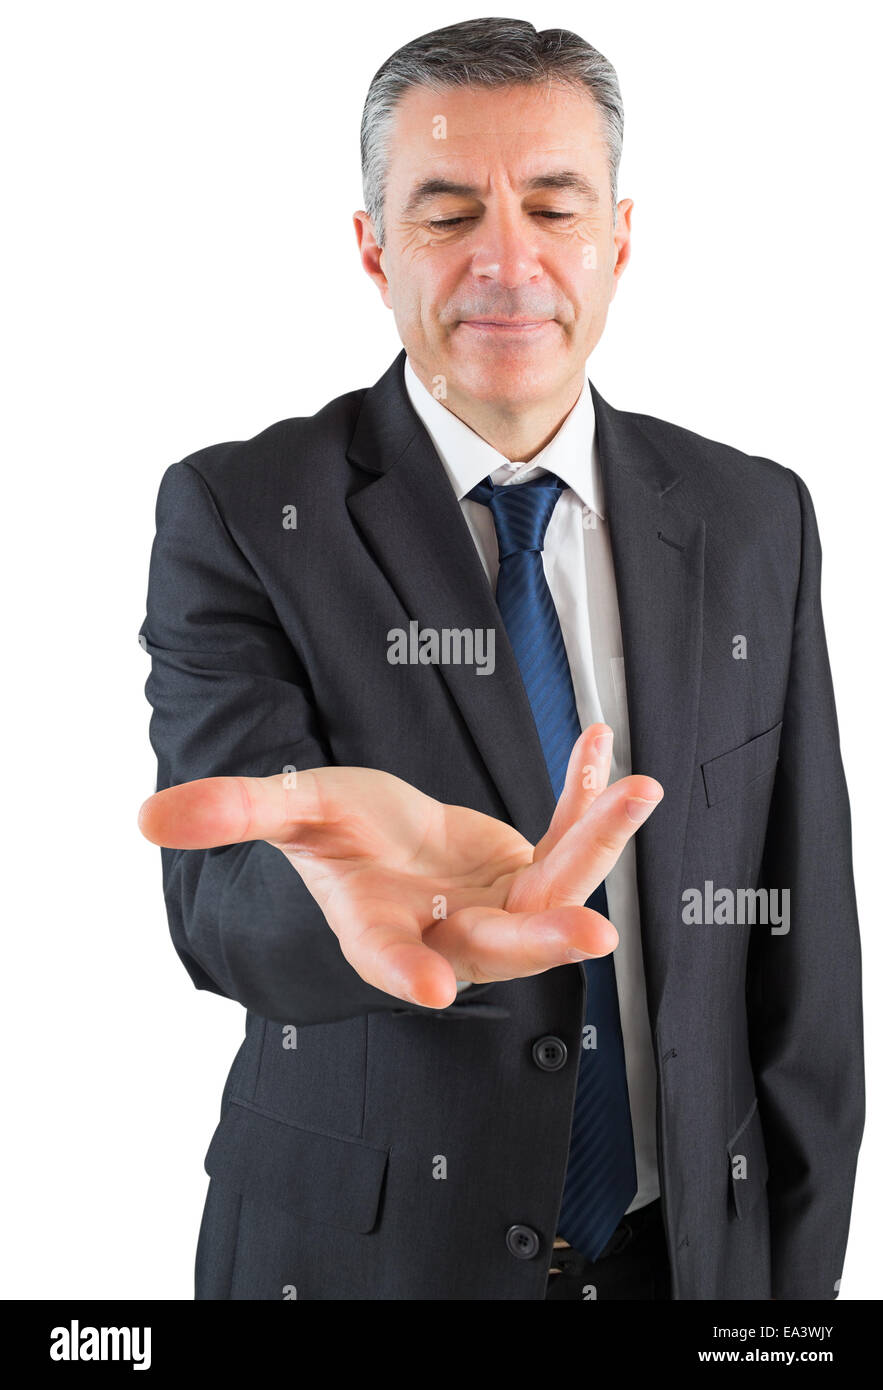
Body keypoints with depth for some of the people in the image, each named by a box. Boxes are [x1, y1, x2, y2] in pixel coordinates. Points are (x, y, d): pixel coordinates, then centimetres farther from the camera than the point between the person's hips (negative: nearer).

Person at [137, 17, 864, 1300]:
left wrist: (798, 1271, 0)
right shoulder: (238, 514, -11)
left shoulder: (755, 523, -4)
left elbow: (800, 949, -1)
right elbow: (221, 902, -23)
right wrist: (373, 884, -45)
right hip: (365, 1249, -2)